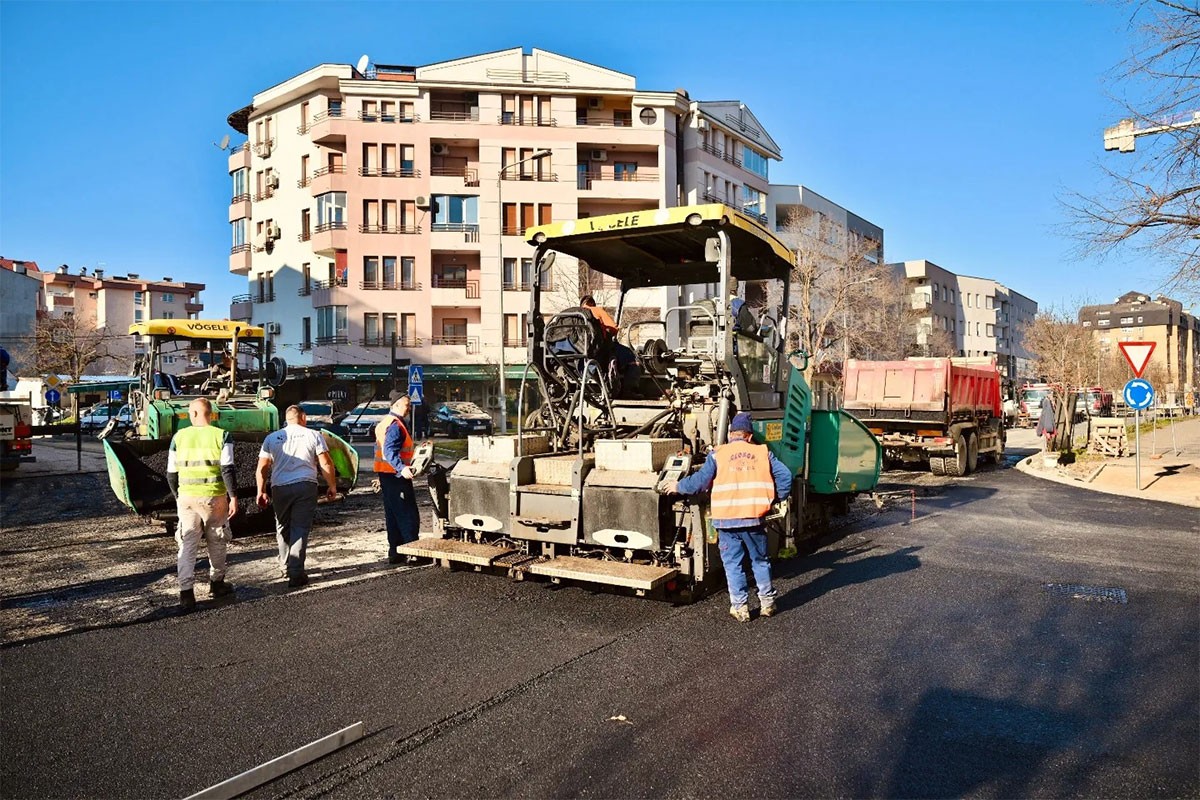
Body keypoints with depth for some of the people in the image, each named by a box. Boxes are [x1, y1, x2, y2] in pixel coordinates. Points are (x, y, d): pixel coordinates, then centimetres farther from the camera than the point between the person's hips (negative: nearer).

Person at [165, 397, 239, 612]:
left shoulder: (179, 437, 3)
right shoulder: (221, 436, -4)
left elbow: (171, 473, 7)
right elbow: (228, 469, -12)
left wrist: (177, 496, 22)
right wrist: (233, 497, -9)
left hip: (187, 498, 1)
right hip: (214, 497, -1)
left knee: (187, 545, 4)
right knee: (217, 542, 16)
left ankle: (186, 592, -4)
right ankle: (217, 583, 29)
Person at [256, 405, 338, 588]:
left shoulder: (272, 438, 8)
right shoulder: (313, 436, 1)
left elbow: (262, 467, 5)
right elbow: (326, 464, -2)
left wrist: (261, 491, 11)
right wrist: (332, 486, 6)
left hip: (280, 488, 2)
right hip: (306, 487, -2)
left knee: (282, 528, 19)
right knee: (300, 529, 1)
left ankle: (285, 566, 29)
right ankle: (296, 573, -3)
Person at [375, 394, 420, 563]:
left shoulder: (384, 423, 17)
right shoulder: (396, 425, -16)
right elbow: (390, 452, -28)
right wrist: (402, 468, -41)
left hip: (385, 473, 10)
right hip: (395, 475, -10)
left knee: (393, 514, 12)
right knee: (409, 514, -7)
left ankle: (394, 552, 16)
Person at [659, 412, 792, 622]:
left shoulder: (718, 454, 1)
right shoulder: (763, 453, 8)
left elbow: (700, 481, -4)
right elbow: (784, 475, 3)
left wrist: (678, 486, 11)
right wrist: (778, 498, 18)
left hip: (727, 518, -2)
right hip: (754, 517, 2)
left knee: (733, 564, 9)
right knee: (760, 560, 19)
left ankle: (740, 607, 12)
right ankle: (767, 602, 27)